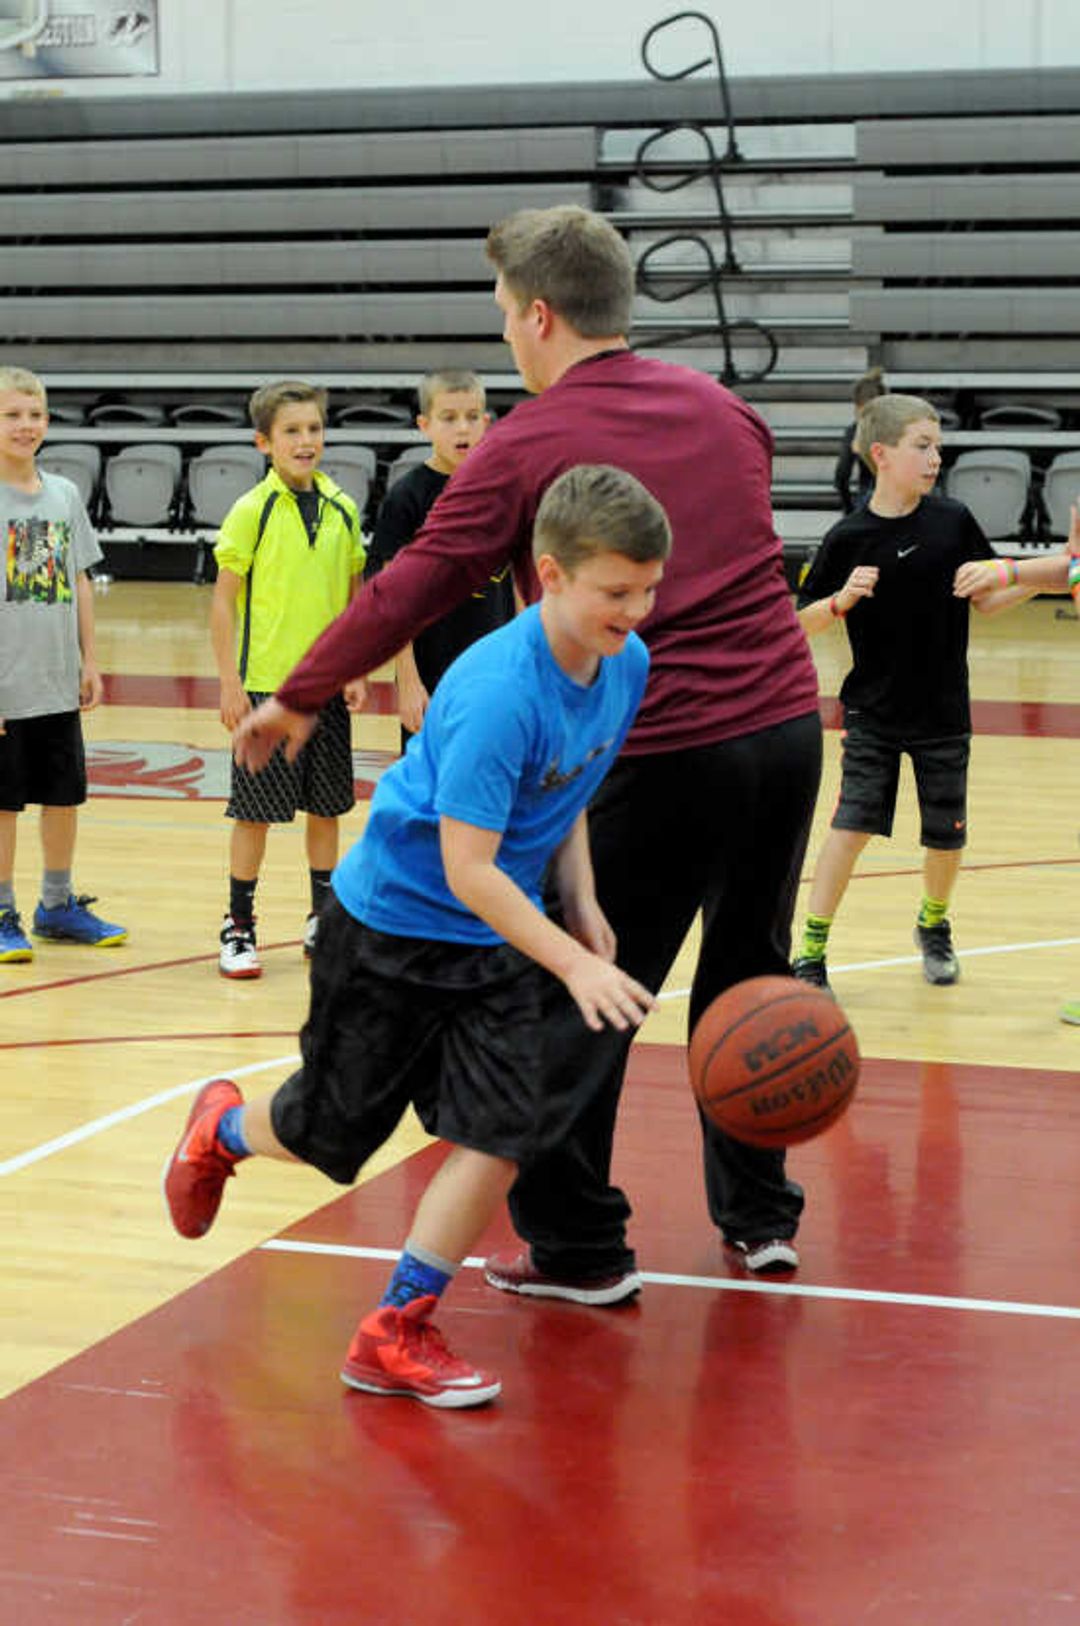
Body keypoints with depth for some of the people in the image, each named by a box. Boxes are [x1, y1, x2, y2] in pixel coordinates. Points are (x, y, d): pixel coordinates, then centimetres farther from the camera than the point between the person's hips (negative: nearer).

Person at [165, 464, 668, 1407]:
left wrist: (582, 905, 1)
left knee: (501, 1135, -7)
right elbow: (467, 869, -30)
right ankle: (223, 1128, 45)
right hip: (393, 923, -6)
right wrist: (575, 964, -33)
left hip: (498, 940, 6)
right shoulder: (498, 693, -31)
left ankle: (396, 1336, 6)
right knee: (326, 1135, 10)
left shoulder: (627, 663, -6)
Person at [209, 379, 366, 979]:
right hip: (265, 683, -4)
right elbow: (224, 599, -5)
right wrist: (229, 683, -9)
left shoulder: (341, 509, 5)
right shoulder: (252, 510, -7)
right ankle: (238, 928, 12)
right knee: (255, 811, 2)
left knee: (326, 806, 11)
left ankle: (323, 919, 25)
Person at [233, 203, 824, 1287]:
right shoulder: (721, 407, 11)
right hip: (786, 727, 6)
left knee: (575, 1004, 7)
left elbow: (409, 591, -4)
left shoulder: (524, 447, -6)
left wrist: (297, 699, 8)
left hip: (656, 758, -6)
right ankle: (759, 1219, 28)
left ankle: (577, 1249, 13)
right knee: (748, 981, 20)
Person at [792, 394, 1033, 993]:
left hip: (943, 714, 3)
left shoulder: (954, 521, -3)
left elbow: (989, 598, 5)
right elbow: (803, 623, -5)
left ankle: (933, 925, 38)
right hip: (873, 713, -2)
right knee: (852, 824, -9)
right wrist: (842, 599, -24)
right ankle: (811, 952, 1)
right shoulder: (848, 538, -10)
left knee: (946, 835, 10)